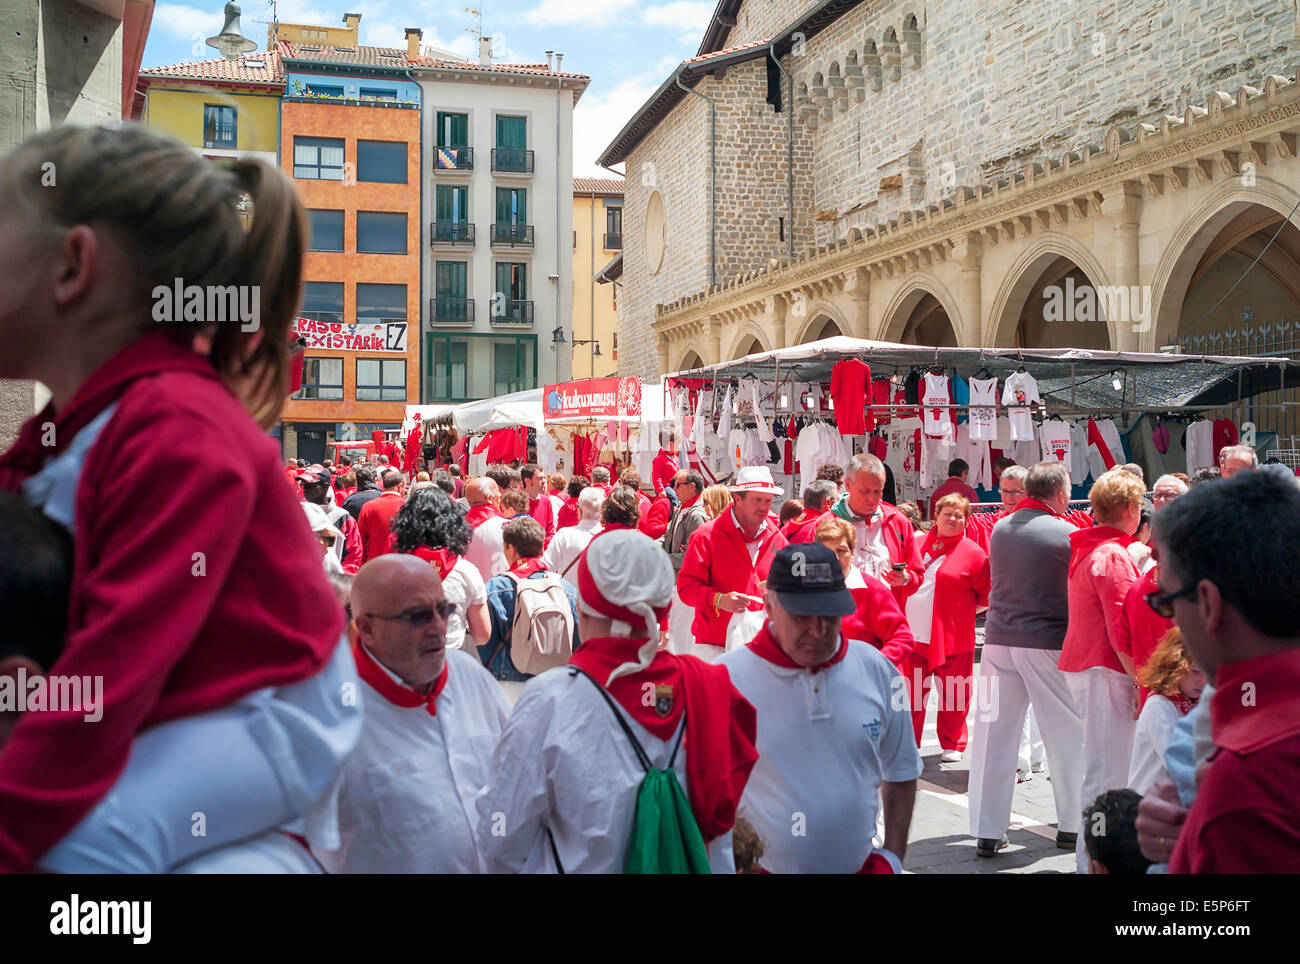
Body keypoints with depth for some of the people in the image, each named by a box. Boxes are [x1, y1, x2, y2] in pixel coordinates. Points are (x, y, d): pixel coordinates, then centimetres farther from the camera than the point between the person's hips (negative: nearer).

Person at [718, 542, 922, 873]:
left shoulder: (877, 670, -4)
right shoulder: (723, 681, -16)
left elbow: (901, 774, 9)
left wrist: (892, 856, 5)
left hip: (858, 864, 3)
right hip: (760, 865, -3)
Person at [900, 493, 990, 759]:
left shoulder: (973, 553, -1)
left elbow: (988, 594, 2)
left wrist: (966, 611, -1)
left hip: (952, 637, -3)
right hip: (914, 636, 3)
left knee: (953, 695, 5)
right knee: (910, 692, 6)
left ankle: (952, 746, 21)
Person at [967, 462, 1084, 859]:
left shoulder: (999, 529, 6)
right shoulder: (1067, 535, -9)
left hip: (998, 640, 4)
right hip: (1049, 644, -4)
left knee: (994, 735, 5)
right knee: (1068, 735, 11)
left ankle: (987, 831, 8)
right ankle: (1072, 824, 21)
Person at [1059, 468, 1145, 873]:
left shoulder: (1086, 549, 15)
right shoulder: (1114, 557, -15)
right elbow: (1121, 633, -19)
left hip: (1081, 664, 10)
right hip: (1106, 671, -10)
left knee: (1100, 766, 18)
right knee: (1105, 771, -8)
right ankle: (1092, 862, -5)